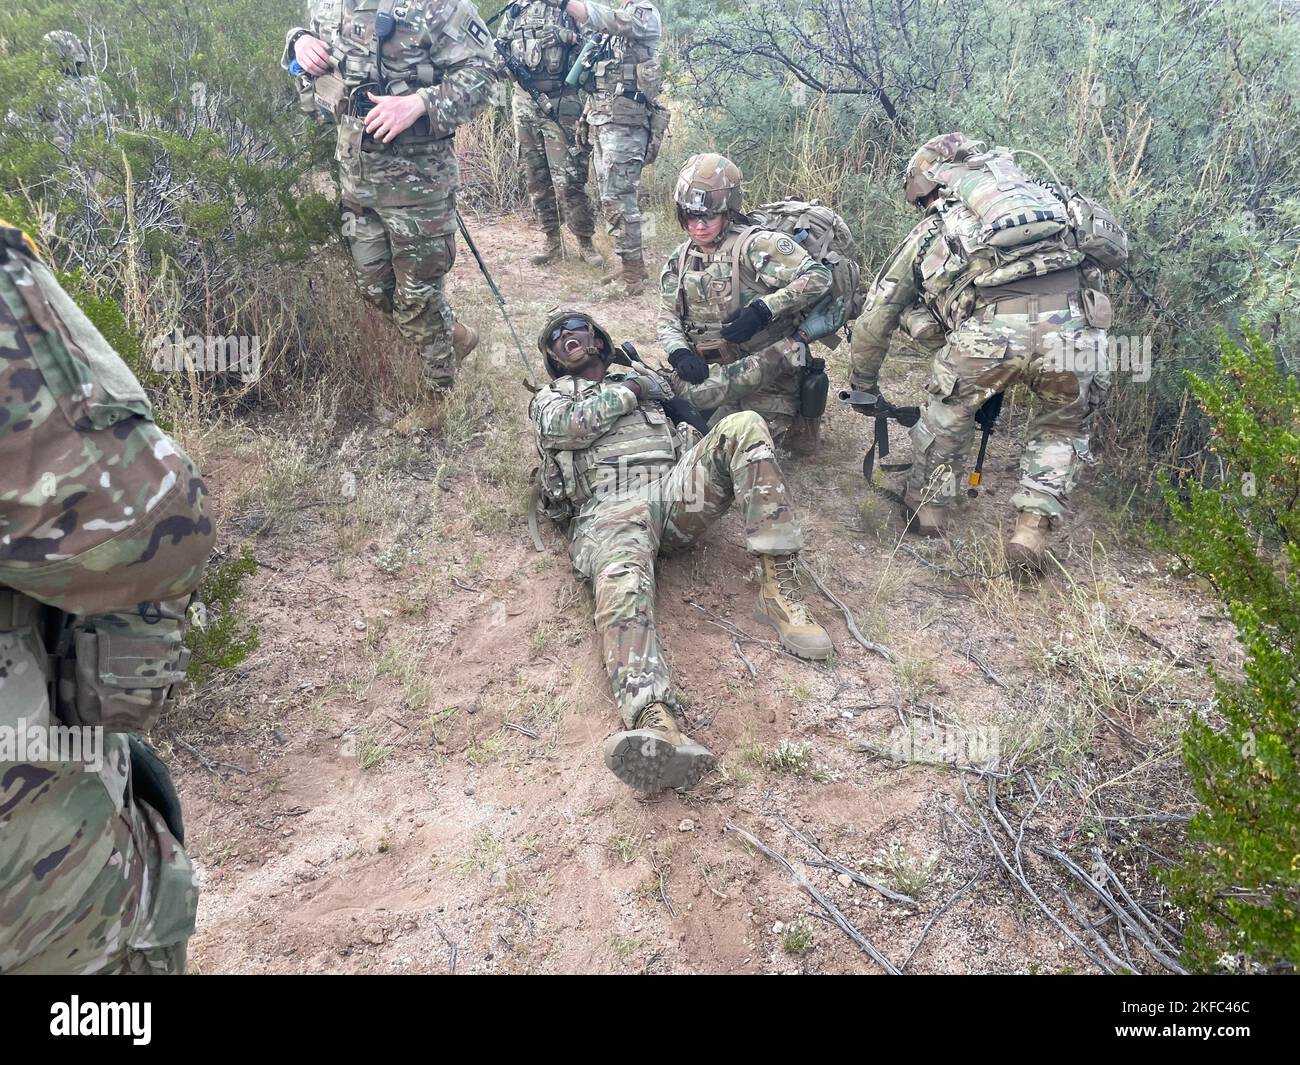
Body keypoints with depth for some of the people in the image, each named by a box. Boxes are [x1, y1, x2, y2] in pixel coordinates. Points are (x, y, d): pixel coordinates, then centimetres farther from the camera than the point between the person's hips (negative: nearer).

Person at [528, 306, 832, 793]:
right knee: (623, 588, -39)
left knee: (743, 426, -23)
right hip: (609, 511, -3)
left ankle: (779, 588, -28)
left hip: (675, 491, 4)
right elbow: (568, 426, 4)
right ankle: (656, 726, -68)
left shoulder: (644, 377, 38)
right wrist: (628, 392, 12)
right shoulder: (550, 400, 28)